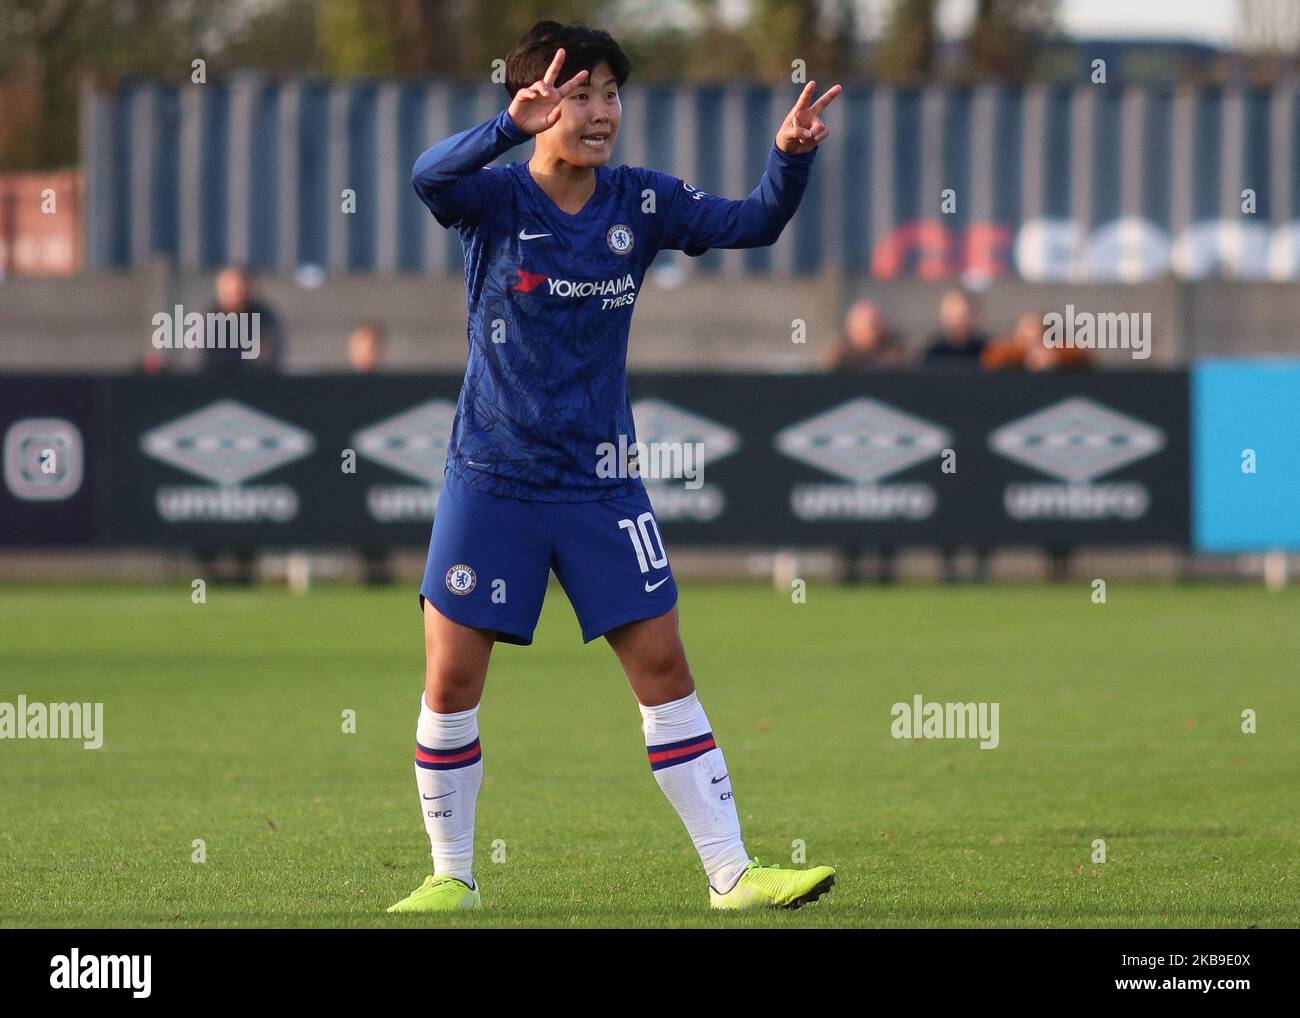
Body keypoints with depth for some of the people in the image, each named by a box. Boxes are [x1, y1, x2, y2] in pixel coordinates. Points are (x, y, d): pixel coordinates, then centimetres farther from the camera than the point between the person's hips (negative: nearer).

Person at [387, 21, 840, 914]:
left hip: (600, 481, 3)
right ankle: (452, 879, 14)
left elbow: (751, 224, -2)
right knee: (451, 679, -2)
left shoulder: (640, 203, 1)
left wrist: (791, 158, -22)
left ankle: (732, 875, 3)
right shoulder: (496, 198, -11)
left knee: (663, 666, 0)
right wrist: (512, 126, -51)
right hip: (493, 476, -3)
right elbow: (430, 177, -32)